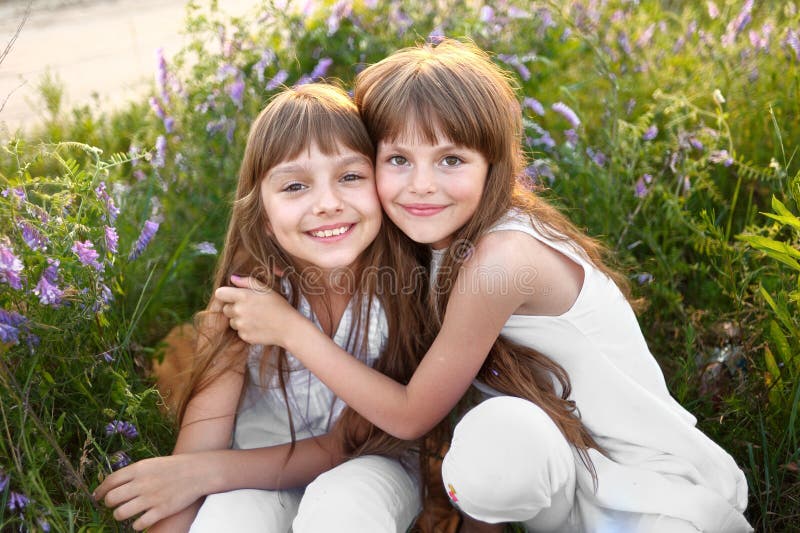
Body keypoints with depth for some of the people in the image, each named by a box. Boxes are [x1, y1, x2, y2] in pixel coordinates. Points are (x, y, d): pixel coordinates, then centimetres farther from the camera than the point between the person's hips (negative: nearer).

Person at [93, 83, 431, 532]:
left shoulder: (401, 288, -20)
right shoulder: (248, 291, -17)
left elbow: (350, 444, -14)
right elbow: (201, 437, -18)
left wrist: (206, 472, -23)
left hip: (371, 466, 0)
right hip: (262, 472, 1)